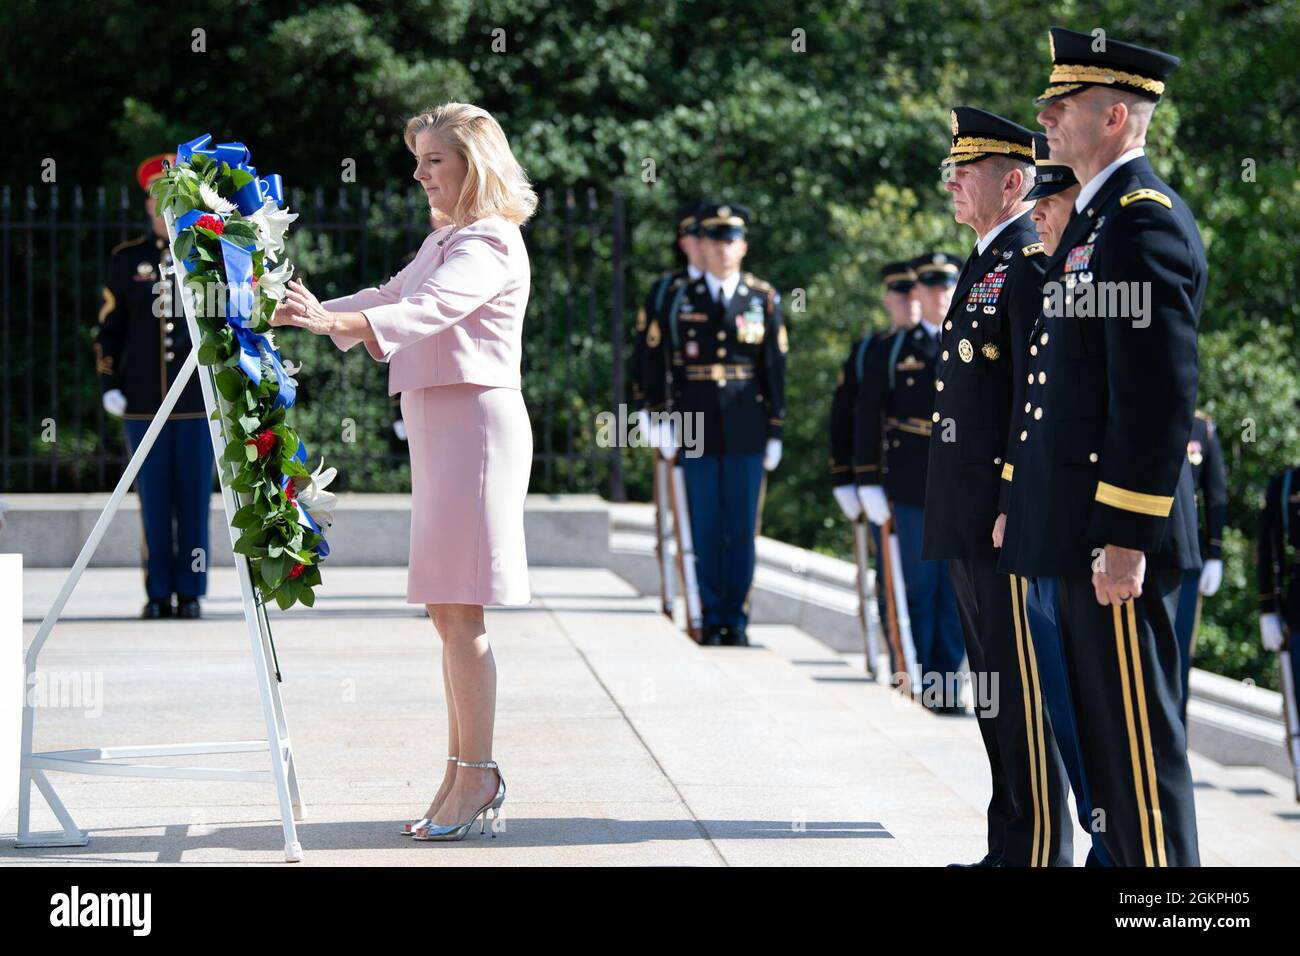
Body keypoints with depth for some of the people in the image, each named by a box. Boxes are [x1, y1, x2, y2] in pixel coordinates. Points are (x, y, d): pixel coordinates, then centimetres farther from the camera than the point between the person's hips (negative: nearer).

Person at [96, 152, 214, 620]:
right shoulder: (126, 260, 7)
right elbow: (109, 329, 10)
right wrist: (109, 385, 1)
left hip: (199, 400, -1)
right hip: (143, 402, 1)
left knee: (194, 499, 1)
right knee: (153, 500, 3)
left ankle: (191, 593, 8)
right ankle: (158, 594, 9)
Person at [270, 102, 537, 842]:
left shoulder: (491, 245, -12)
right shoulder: (443, 242, 20)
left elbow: (430, 308, -29)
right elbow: (391, 299, 26)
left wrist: (336, 321, -43)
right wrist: (309, 313, 11)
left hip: (476, 422, -10)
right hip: (439, 424, 10)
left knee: (459, 609, -10)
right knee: (449, 610, 9)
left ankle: (477, 774, -5)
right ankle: (468, 774, 13)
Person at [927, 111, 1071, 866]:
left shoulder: (1032, 261, -11)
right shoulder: (984, 265, 19)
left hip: (1007, 511, -10)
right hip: (968, 516, 10)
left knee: (1022, 686, -6)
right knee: (994, 685, 13)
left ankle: (1041, 852, -2)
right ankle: (1012, 845, 20)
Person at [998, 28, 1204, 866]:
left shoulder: (1144, 219, -15)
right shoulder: (1099, 217, 17)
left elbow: (1160, 394, -21)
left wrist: (1125, 538, -22)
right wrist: (1020, 507, 22)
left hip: (1116, 537, -10)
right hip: (1078, 532, 10)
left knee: (1138, 739, -5)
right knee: (1103, 733, 15)